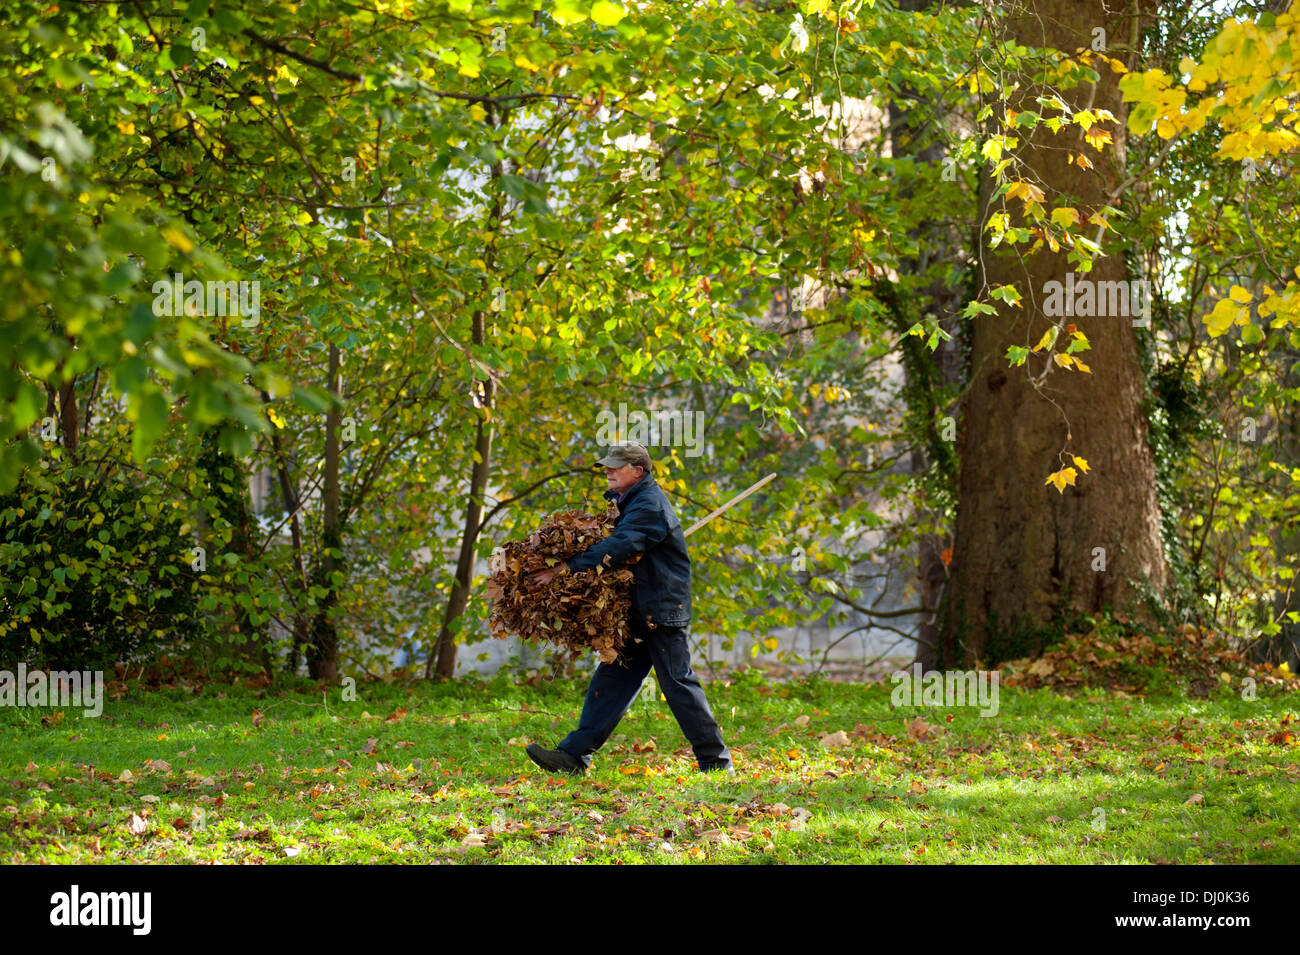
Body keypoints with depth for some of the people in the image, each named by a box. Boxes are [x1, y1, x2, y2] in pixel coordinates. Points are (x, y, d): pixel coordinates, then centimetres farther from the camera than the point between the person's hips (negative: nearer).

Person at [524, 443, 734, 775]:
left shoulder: (650, 505, -17)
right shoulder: (618, 499, 14)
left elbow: (617, 547, -28)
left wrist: (566, 568, -31)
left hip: (661, 610, -9)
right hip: (635, 612, 9)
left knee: (678, 683, -5)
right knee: (611, 681, 4)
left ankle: (715, 760, 4)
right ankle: (574, 755, 1)